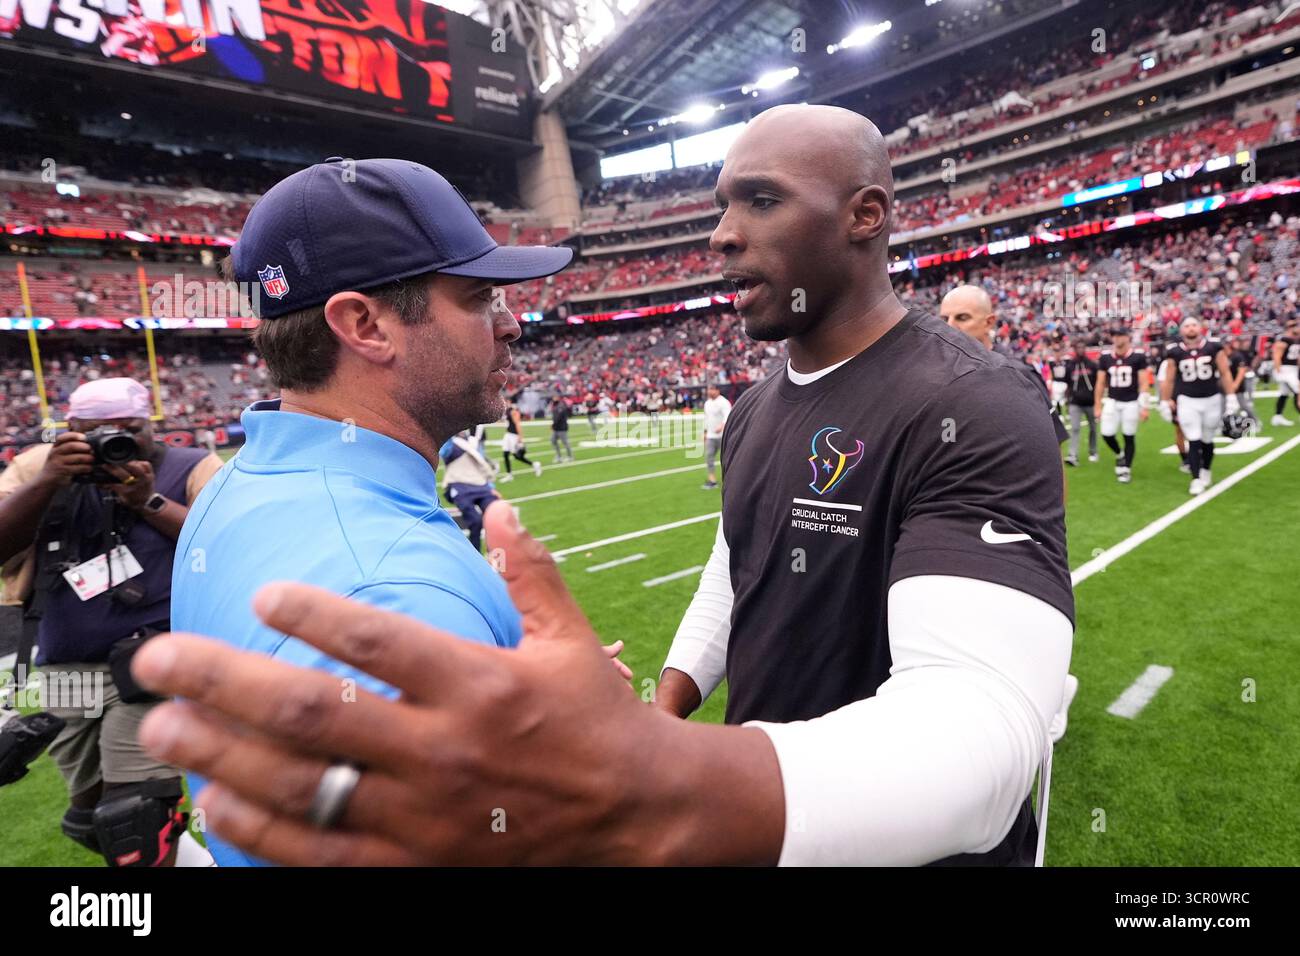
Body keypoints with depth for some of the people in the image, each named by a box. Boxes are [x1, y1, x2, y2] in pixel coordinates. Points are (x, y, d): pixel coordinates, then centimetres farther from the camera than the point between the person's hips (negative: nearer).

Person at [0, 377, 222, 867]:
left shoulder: (192, 468, -3)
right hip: (63, 675, 5)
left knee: (137, 828, -6)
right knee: (90, 818, 21)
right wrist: (48, 482, -17)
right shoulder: (41, 465, 6)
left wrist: (149, 501, -20)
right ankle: (184, 853, 45)